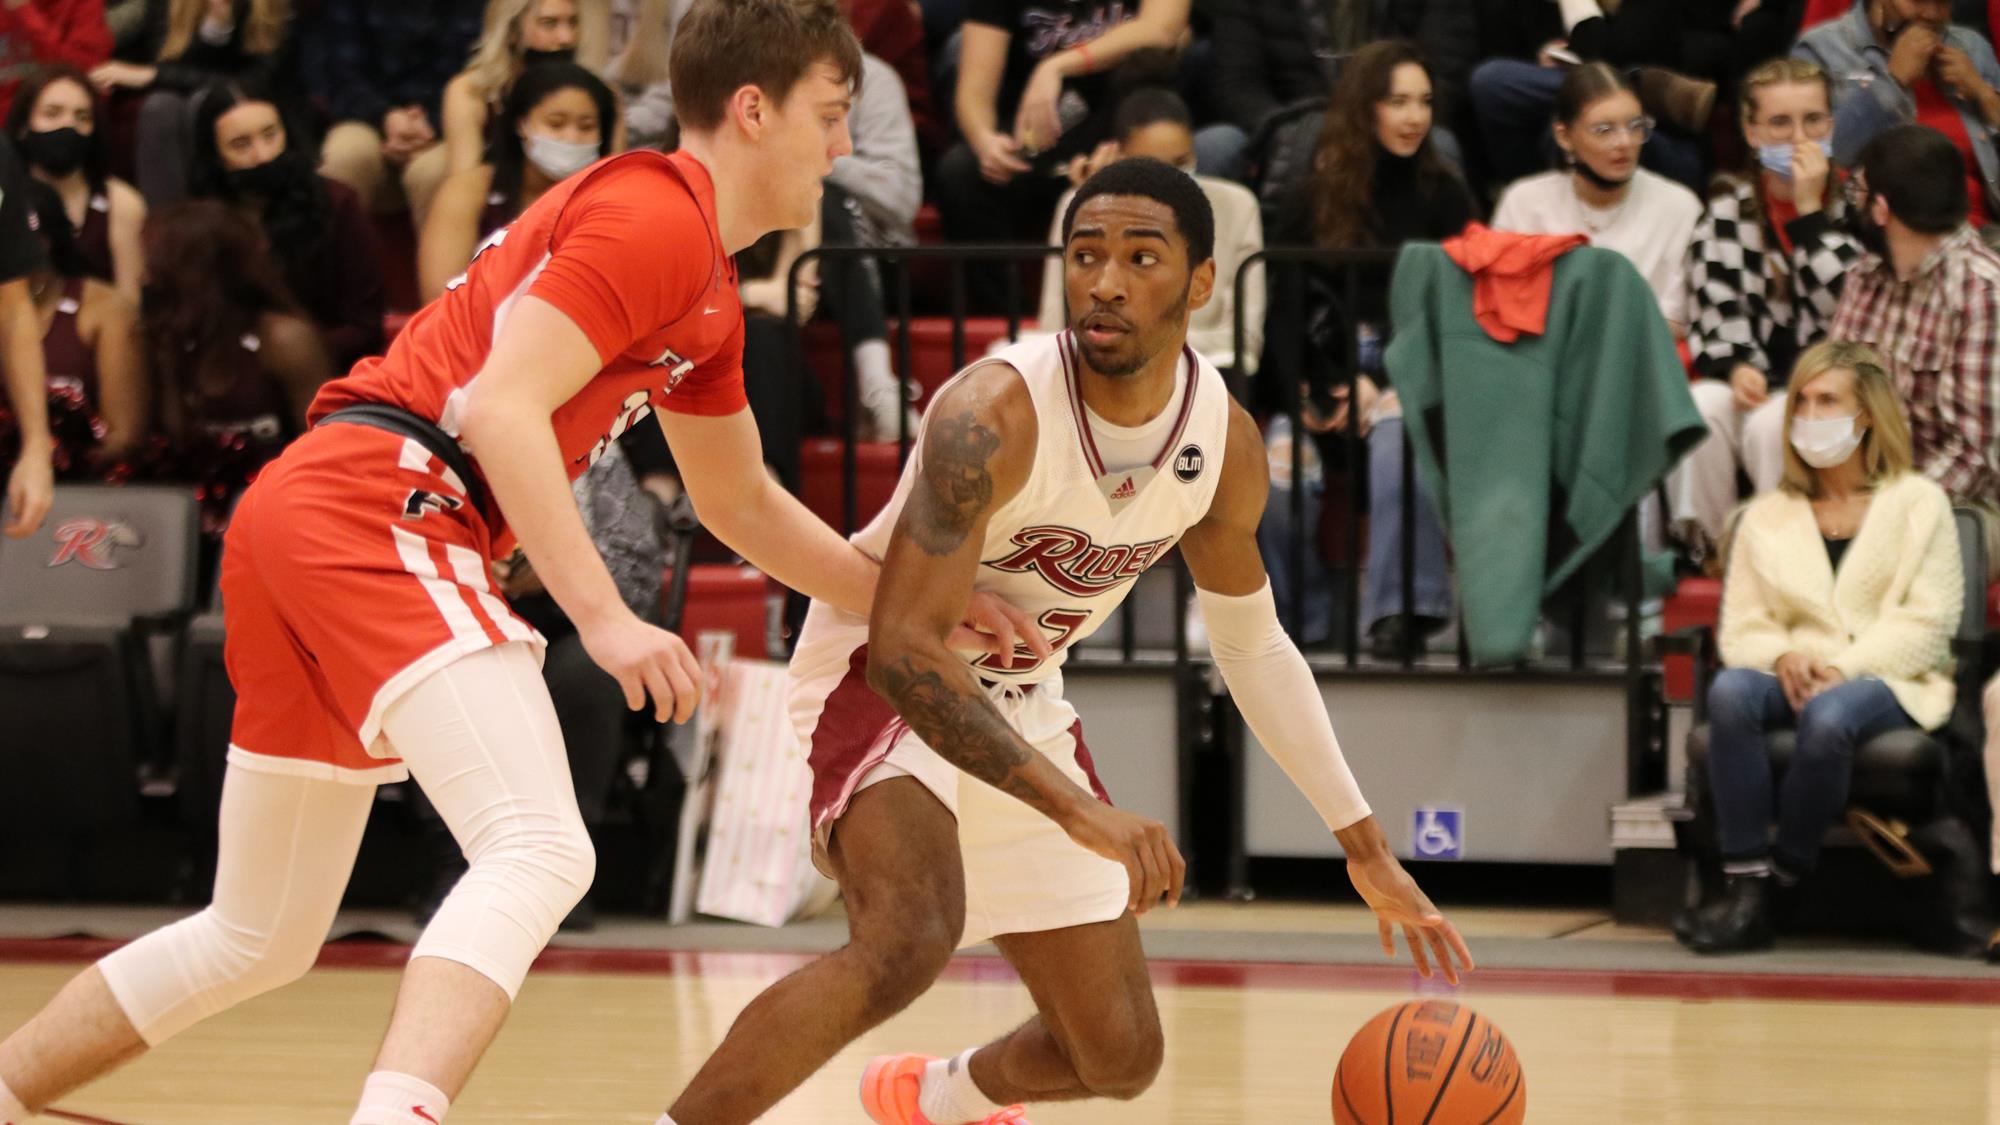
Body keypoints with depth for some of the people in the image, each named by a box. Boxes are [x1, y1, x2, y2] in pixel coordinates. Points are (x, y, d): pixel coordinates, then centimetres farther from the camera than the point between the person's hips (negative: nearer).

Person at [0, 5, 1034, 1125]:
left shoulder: (709, 291, 25)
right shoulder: (654, 214, -6)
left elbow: (742, 503, 36)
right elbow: (503, 407, -16)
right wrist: (604, 617, -21)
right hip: (385, 502, -10)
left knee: (260, 941, 17)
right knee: (539, 852, -26)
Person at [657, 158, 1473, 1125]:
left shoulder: (1226, 445, -9)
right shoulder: (995, 413, -30)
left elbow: (1253, 646, 8)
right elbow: (906, 648, -35)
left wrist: (1363, 845, 7)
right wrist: (1079, 811, -43)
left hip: (1020, 703, 7)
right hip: (881, 682, -7)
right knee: (907, 946, -36)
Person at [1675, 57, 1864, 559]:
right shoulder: (1728, 207, 9)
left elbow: (1843, 304, -11)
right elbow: (1714, 311, 3)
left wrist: (1811, 211, -13)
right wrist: (1737, 367, -17)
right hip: (1753, 382, 2)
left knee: (1773, 424, -34)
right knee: (1697, 410, -30)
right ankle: (1706, 552, -18)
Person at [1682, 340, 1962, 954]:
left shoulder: (1918, 503, 9)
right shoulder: (1766, 517, 19)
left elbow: (1926, 625, -1)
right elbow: (1741, 627, 11)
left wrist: (1842, 668, -16)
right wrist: (1783, 655, -14)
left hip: (1886, 680, -3)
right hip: (1795, 679, 3)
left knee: (1828, 716, -39)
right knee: (1729, 691, -33)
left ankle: (1783, 875, -23)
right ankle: (1743, 886, -37)